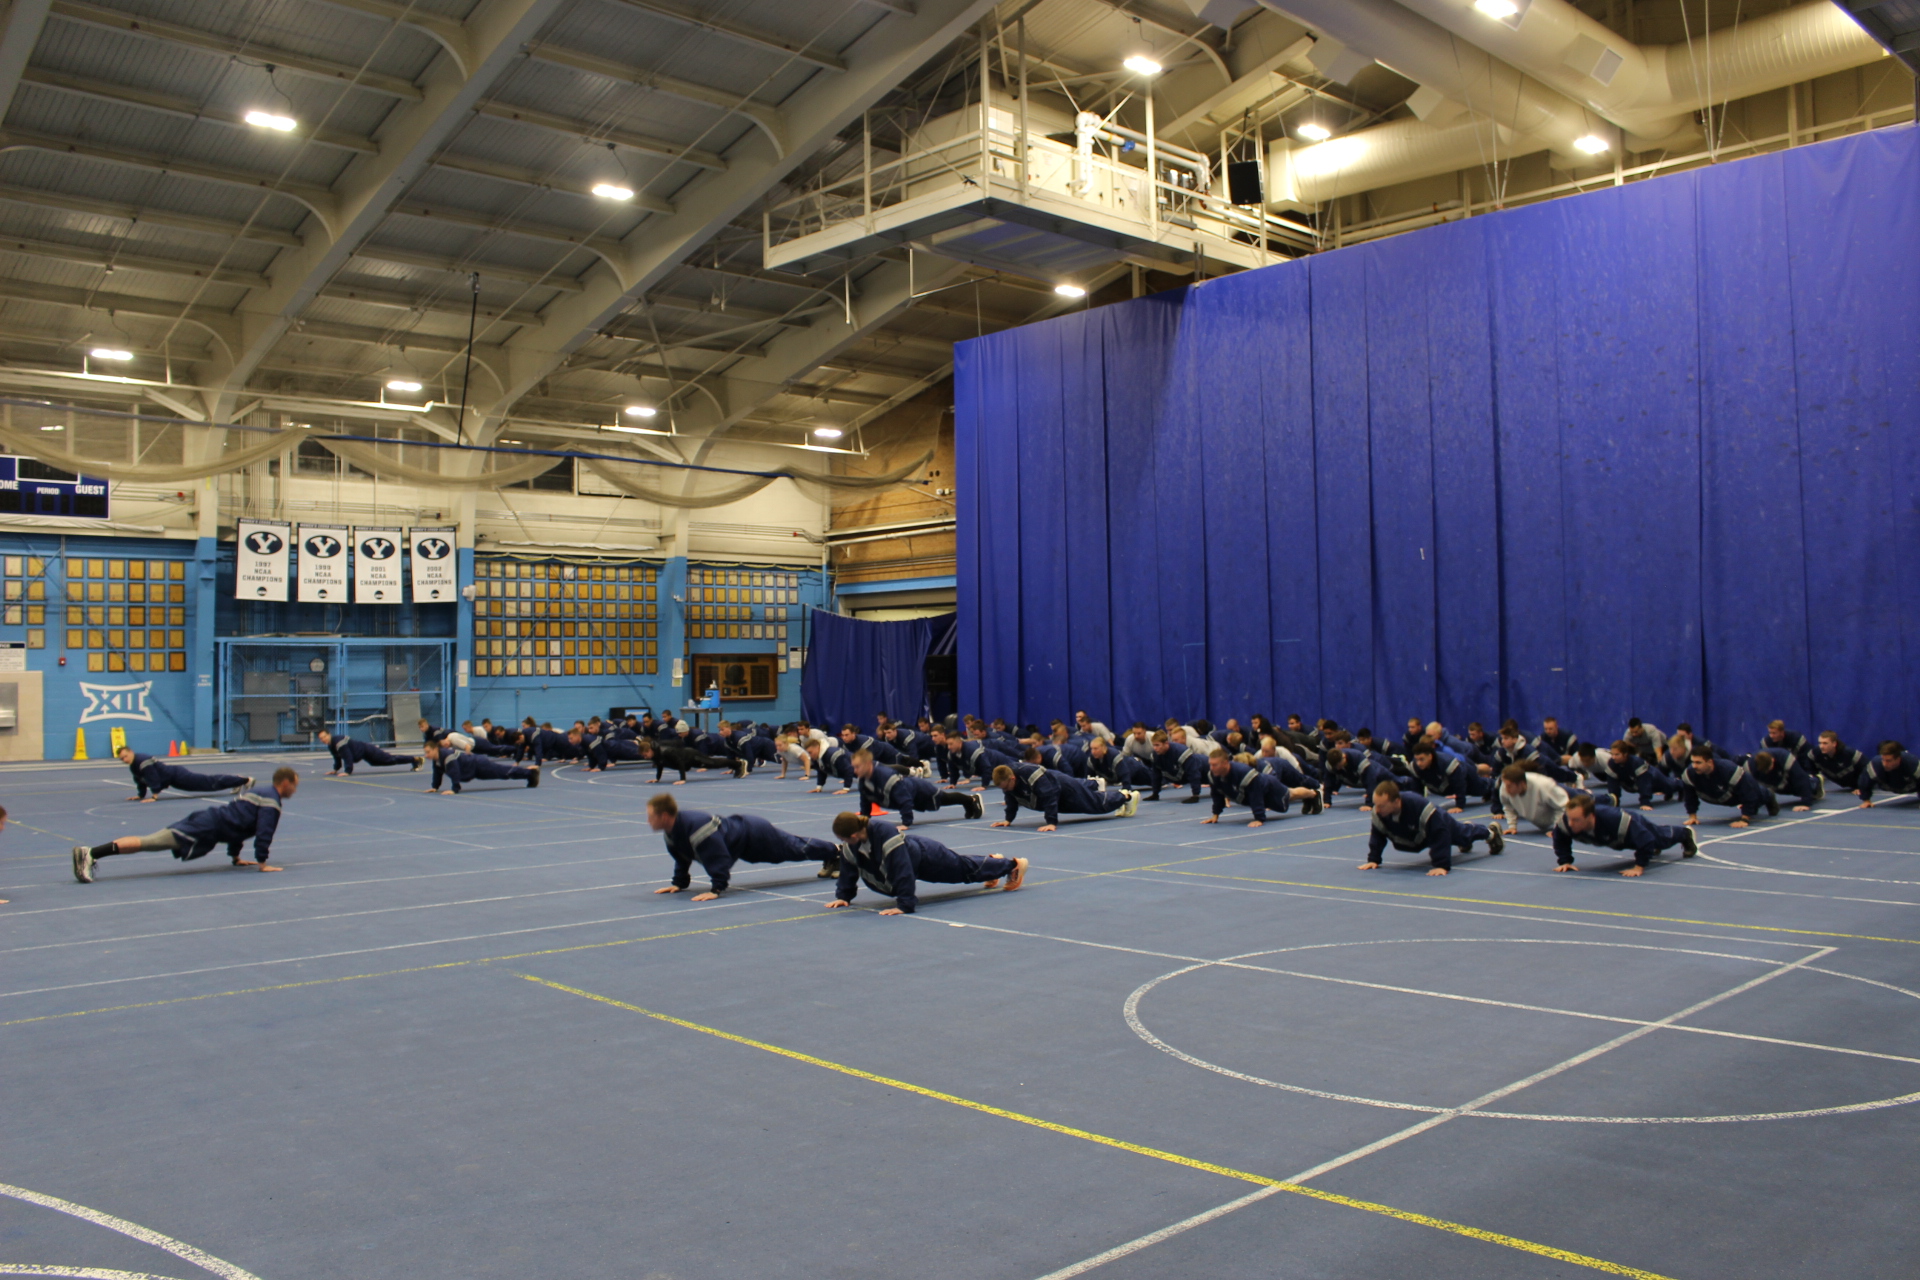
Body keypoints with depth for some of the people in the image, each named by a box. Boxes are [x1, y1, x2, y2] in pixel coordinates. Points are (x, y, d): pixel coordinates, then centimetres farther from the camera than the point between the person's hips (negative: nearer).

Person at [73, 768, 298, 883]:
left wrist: (235, 857, 35)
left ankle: (88, 853, -10)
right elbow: (263, 833, -14)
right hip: (210, 828, -9)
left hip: (206, 818, 9)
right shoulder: (271, 801, -4)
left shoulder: (258, 791, 27)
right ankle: (91, 854, -30)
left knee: (150, 841, -1)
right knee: (152, 843, -19)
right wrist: (262, 863, -10)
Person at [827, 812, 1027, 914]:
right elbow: (848, 869, -5)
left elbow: (903, 871, -46)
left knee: (966, 868, 12)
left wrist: (904, 905, -46)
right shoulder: (850, 846, -22)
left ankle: (1013, 864, 35)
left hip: (927, 858, -7)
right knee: (960, 865, 30)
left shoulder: (885, 834, -46)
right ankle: (993, 861, 57)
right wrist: (843, 896, -9)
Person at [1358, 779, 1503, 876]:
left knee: (1463, 835, 25)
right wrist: (1373, 860, -24)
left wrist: (1442, 866, -47)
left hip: (1441, 825, -5)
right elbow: (1377, 836, -19)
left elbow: (1441, 836, -45)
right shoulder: (1377, 813, -38)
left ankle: (1492, 832, 58)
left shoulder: (1420, 808, -52)